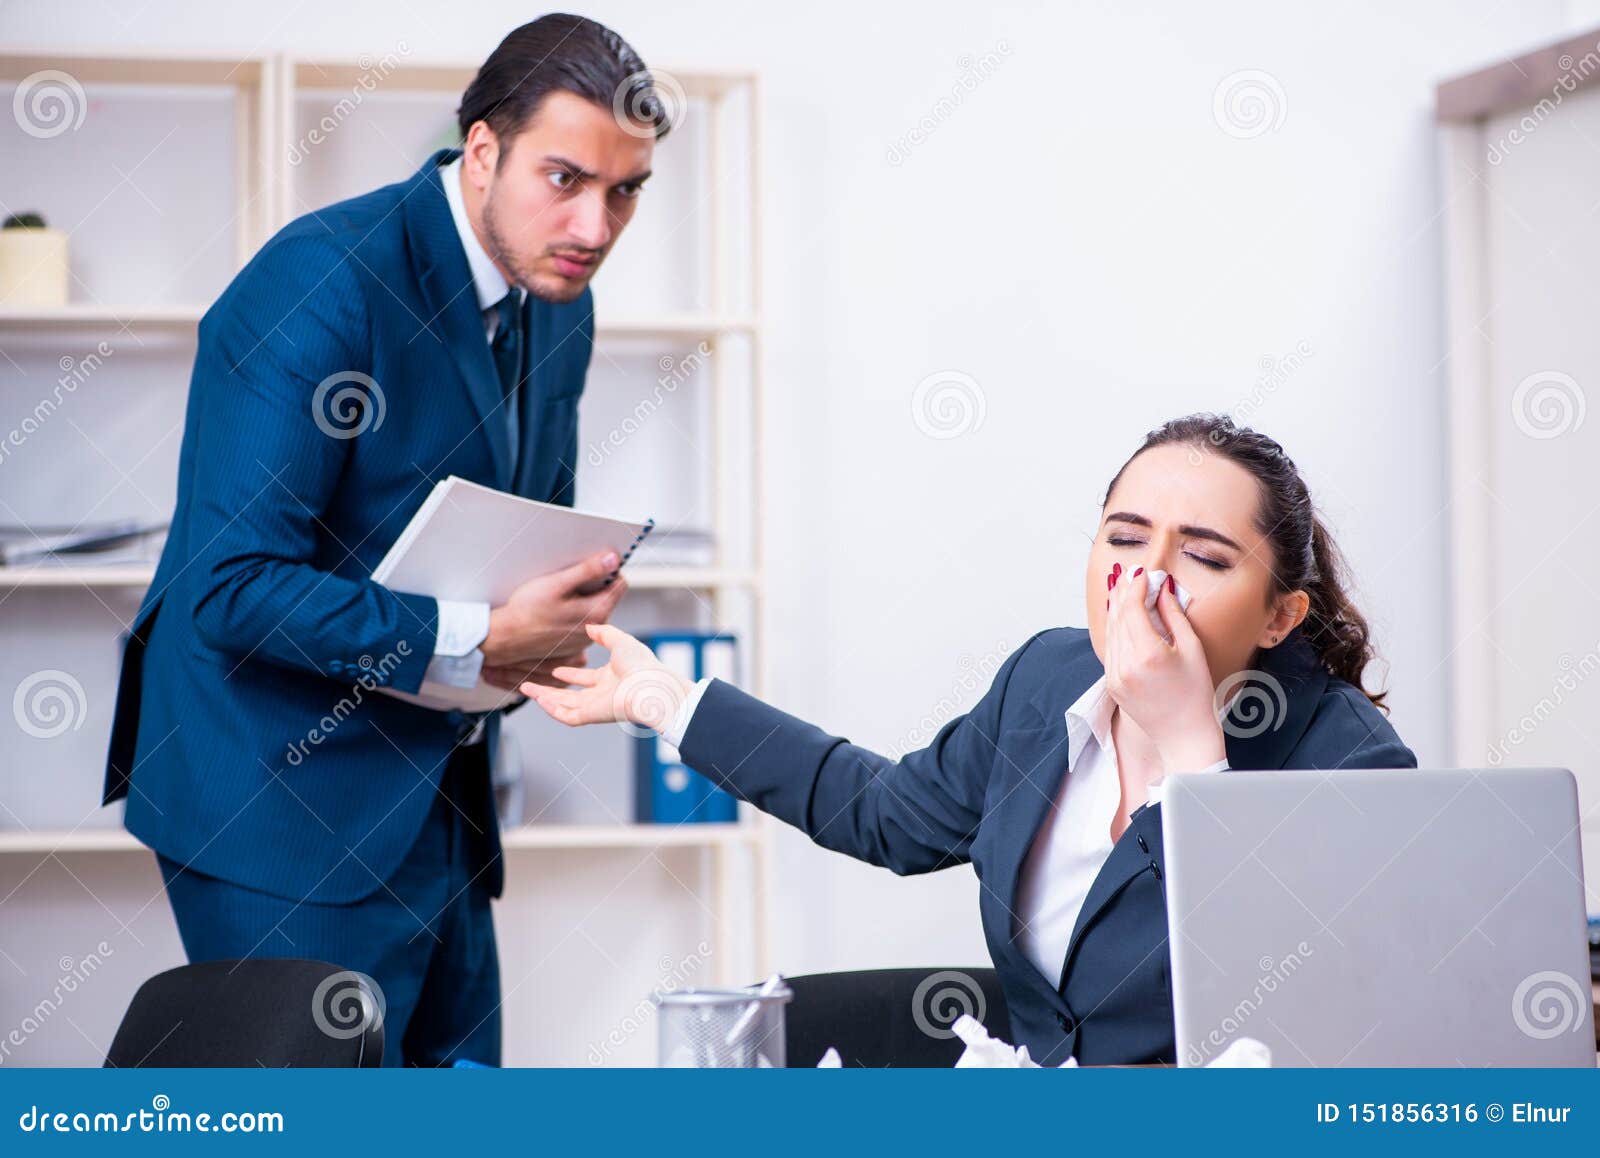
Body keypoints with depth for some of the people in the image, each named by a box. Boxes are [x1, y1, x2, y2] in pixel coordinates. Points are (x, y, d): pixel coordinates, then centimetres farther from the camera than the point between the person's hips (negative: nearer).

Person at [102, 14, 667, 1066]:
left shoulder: (559, 306, 7)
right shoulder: (321, 283, -20)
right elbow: (231, 586, -23)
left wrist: (559, 617, -3)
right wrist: (472, 643, -26)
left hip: (439, 808, 9)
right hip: (285, 810, -8)